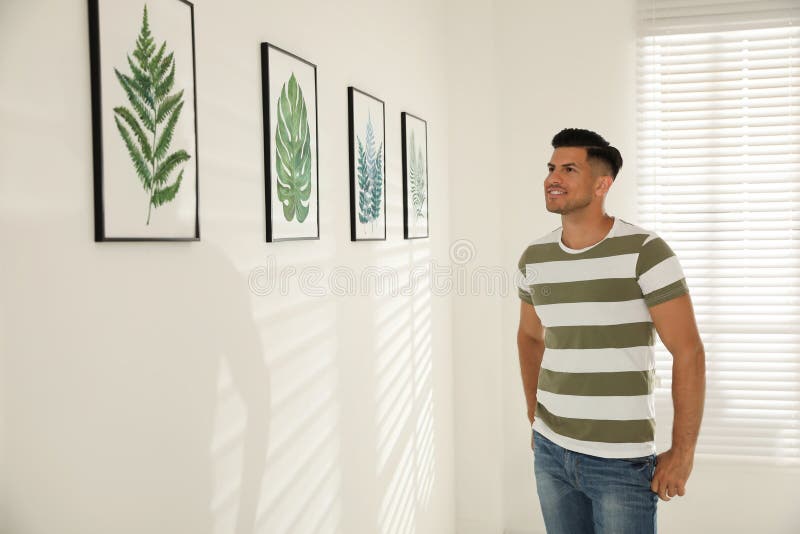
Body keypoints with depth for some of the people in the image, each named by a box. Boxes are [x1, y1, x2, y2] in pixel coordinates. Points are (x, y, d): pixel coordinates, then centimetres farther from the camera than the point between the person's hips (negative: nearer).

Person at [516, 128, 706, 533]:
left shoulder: (644, 252, -13)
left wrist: (682, 452, -12)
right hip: (549, 450, 5)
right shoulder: (534, 258, 2)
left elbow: (688, 353, -12)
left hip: (623, 461, -5)